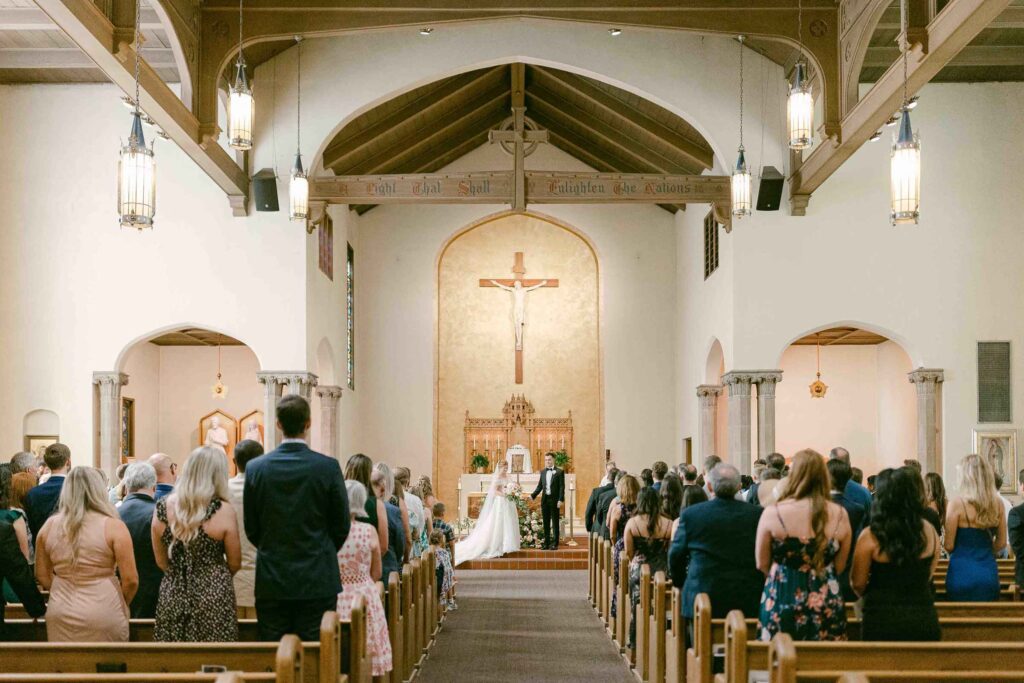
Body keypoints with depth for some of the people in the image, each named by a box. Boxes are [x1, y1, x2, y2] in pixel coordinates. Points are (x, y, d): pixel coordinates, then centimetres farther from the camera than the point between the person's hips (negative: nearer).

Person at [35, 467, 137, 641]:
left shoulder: (49, 526, 2)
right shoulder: (113, 527, -10)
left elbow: (43, 576, 10)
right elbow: (130, 580, -9)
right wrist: (121, 605, 8)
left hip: (60, 616, 4)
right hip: (103, 614, -4)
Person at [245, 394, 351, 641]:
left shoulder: (255, 468, -3)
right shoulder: (328, 468, -7)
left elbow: (251, 528, 4)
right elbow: (342, 525, 1)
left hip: (271, 583, 1)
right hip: (318, 581, -1)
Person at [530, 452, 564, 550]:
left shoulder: (559, 472, -3)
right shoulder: (542, 472, 12)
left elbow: (562, 487, -7)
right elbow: (540, 486, 13)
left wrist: (561, 500, -15)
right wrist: (533, 496, 1)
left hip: (554, 500, -5)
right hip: (545, 499, 5)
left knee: (555, 523, 1)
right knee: (546, 523, 8)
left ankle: (555, 544, 4)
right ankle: (546, 543, 12)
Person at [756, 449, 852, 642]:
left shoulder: (773, 513, -11)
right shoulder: (840, 515, -4)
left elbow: (762, 564, -1)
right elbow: (839, 566, 6)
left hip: (782, 600, -2)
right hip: (827, 603, 2)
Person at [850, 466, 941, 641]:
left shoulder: (870, 536, -13)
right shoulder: (929, 531, -1)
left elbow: (858, 583, -5)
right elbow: (928, 576, 12)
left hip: (882, 622, -3)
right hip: (924, 620, 3)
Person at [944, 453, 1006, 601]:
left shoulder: (957, 504, -12)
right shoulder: (997, 504, 2)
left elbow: (949, 546, -8)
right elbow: (1001, 543, 10)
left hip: (962, 572, -4)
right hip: (989, 572, 4)